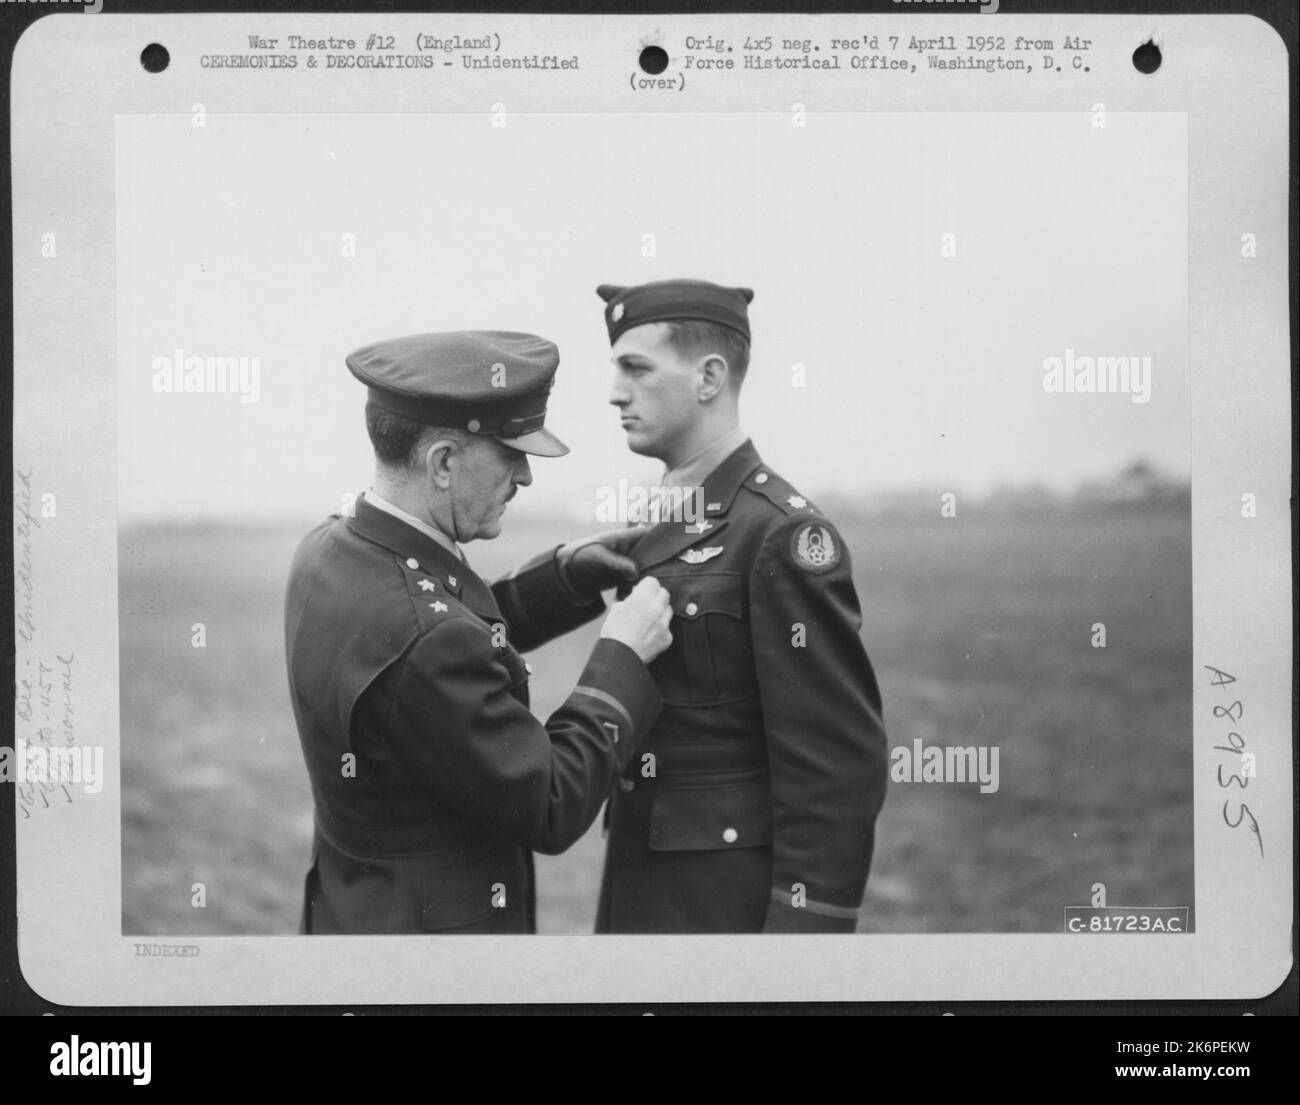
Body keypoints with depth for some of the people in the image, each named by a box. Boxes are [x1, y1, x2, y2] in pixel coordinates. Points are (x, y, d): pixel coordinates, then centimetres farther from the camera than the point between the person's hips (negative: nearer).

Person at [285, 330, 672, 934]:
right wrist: (622, 656, -12)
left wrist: (567, 571, 5)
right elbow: (552, 810, -20)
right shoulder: (419, 641, -30)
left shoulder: (329, 549, -3)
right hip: (429, 923, -9)